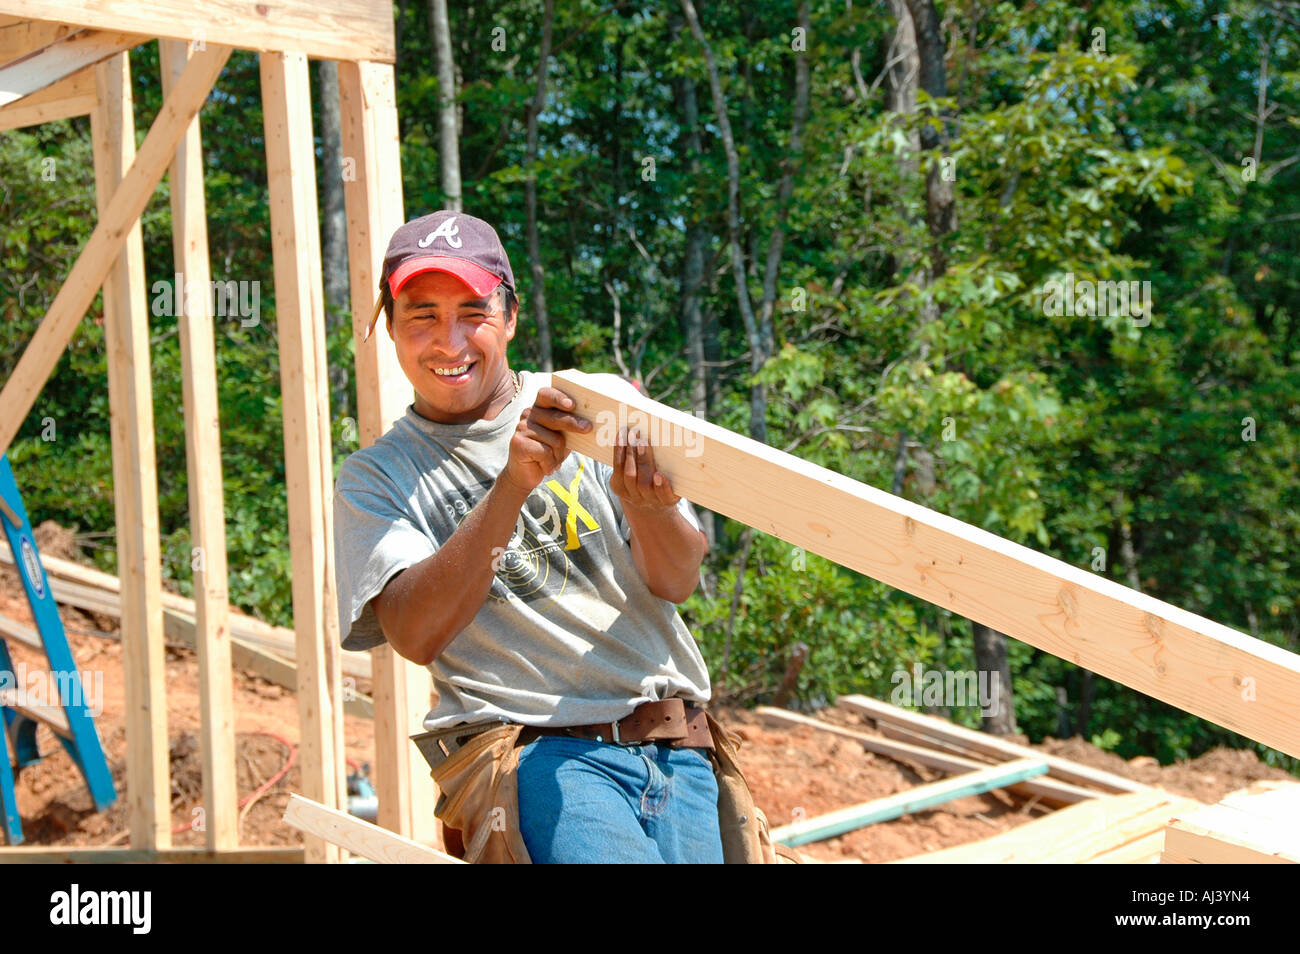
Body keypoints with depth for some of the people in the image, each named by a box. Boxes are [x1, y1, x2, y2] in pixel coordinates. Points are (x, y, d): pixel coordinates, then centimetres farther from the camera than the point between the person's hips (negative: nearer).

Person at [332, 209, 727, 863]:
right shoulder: (374, 480, 8)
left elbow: (678, 582, 3)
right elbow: (416, 635, -10)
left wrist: (647, 504, -20)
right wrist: (511, 486, -21)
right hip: (531, 752, -3)